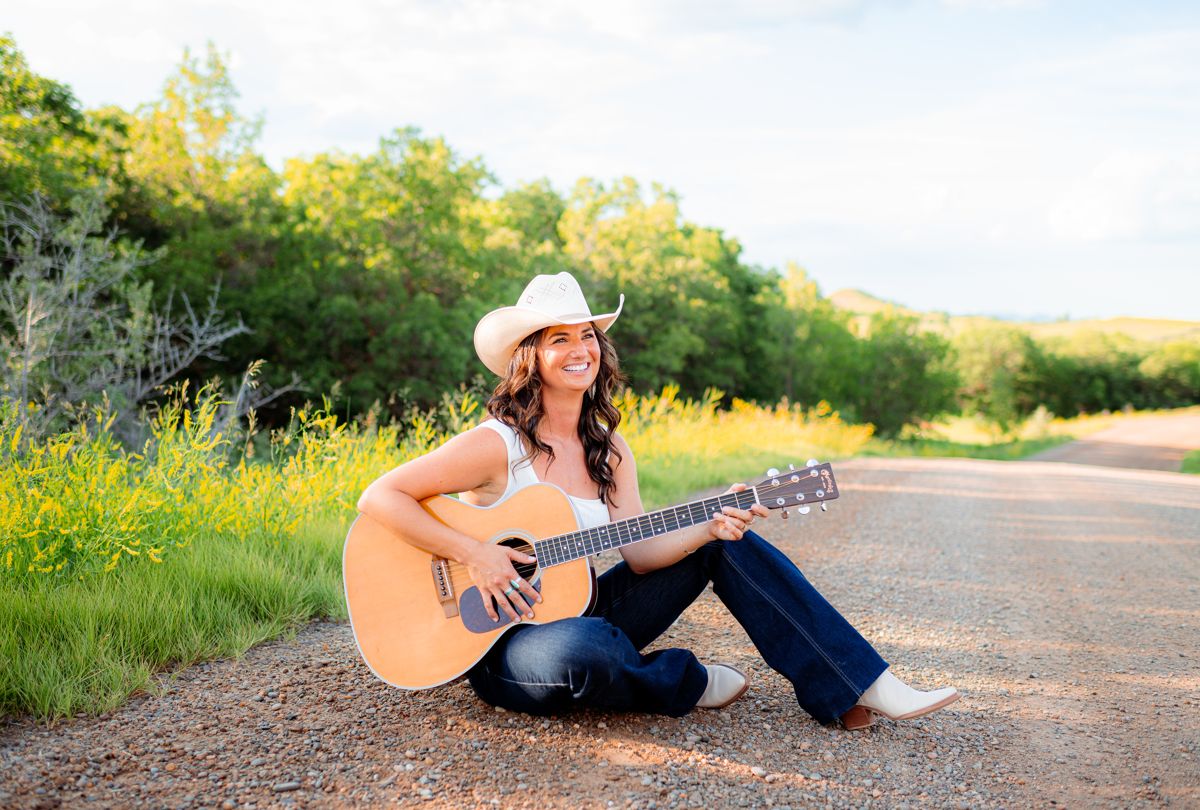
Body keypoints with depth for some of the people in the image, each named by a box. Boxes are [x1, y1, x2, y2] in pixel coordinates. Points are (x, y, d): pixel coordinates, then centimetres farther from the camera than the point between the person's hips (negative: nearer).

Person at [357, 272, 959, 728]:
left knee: (723, 542, -4)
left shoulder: (610, 451, 5)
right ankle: (688, 683, -6)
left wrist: (711, 525, -20)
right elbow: (380, 498, -18)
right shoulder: (496, 445, -15)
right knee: (587, 645, -43)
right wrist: (474, 554, -25)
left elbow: (639, 552, -3)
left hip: (582, 611, 7)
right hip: (501, 640, -6)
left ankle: (856, 691, -7)